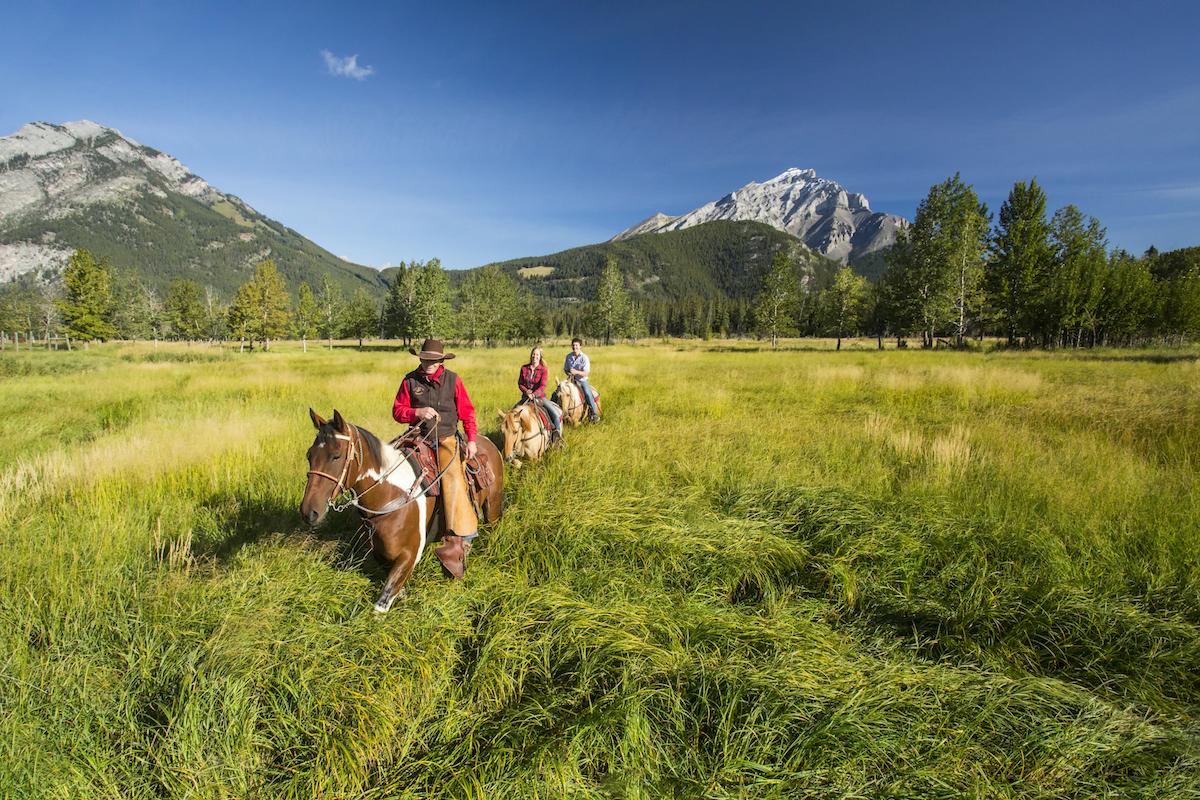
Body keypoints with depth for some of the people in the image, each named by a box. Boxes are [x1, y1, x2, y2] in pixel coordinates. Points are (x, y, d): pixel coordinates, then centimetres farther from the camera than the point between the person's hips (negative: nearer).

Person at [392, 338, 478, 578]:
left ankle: (457, 542, -28)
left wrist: (472, 439, -5)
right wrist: (417, 412, -14)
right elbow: (397, 411, 6)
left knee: (451, 478, -24)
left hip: (447, 439, -3)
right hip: (419, 440, 3)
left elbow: (467, 411, 5)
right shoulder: (410, 380, 4)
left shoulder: (453, 380, 2)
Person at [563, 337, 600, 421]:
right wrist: (569, 373, -11)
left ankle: (594, 413, -17)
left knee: (588, 393, -28)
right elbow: (565, 369, 12)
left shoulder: (584, 358, -10)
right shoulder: (568, 356, 2)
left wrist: (576, 372, -31)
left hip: (582, 380, -4)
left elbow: (586, 373, -14)